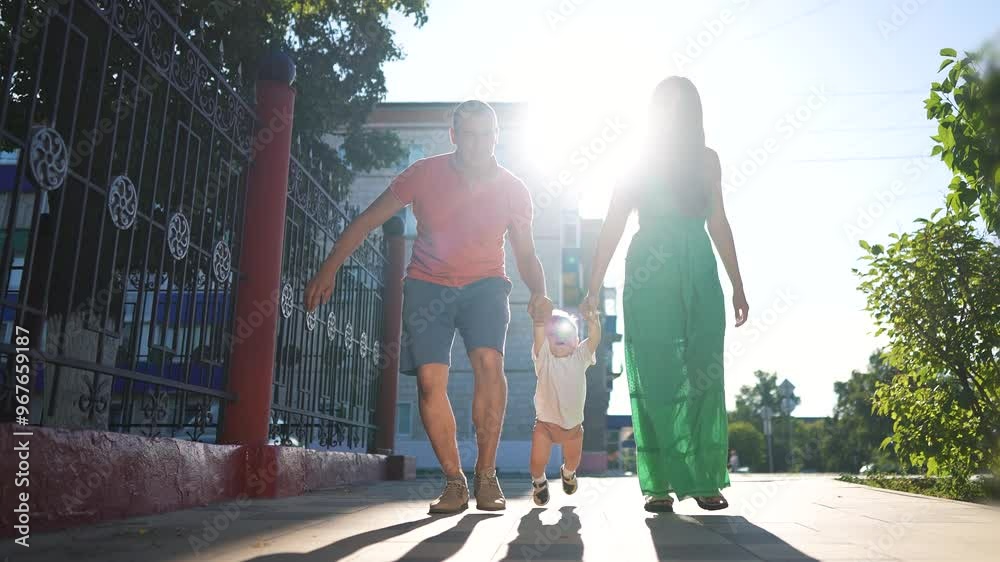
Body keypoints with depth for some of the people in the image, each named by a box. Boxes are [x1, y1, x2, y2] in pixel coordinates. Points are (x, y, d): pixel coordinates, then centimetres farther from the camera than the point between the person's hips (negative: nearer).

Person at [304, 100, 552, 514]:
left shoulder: (513, 189, -3)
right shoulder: (425, 174, -6)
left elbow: (526, 254, 6)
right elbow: (368, 220, -1)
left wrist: (538, 293, -15)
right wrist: (328, 270, -6)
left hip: (484, 283, 0)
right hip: (428, 284, 1)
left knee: (488, 361, -26)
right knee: (429, 379, -14)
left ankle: (487, 475, -12)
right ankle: (454, 482, 0)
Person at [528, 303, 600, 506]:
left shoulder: (580, 357, -7)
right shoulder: (544, 357, -12)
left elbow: (595, 338, -23)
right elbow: (539, 333, -28)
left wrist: (592, 319, -41)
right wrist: (542, 318, -44)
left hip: (573, 422, 2)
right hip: (545, 421, -2)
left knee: (573, 459, 19)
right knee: (537, 461, -5)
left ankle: (567, 473, 55)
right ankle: (539, 482, 29)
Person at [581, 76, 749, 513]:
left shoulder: (706, 159, 15)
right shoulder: (638, 163, 7)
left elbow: (718, 223, 17)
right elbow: (612, 228, 5)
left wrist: (737, 285, 13)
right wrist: (594, 288, -2)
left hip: (700, 274, 3)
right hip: (649, 276, -3)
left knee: (704, 375, -2)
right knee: (655, 378, -5)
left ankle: (705, 480, 5)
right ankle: (659, 484, 0)